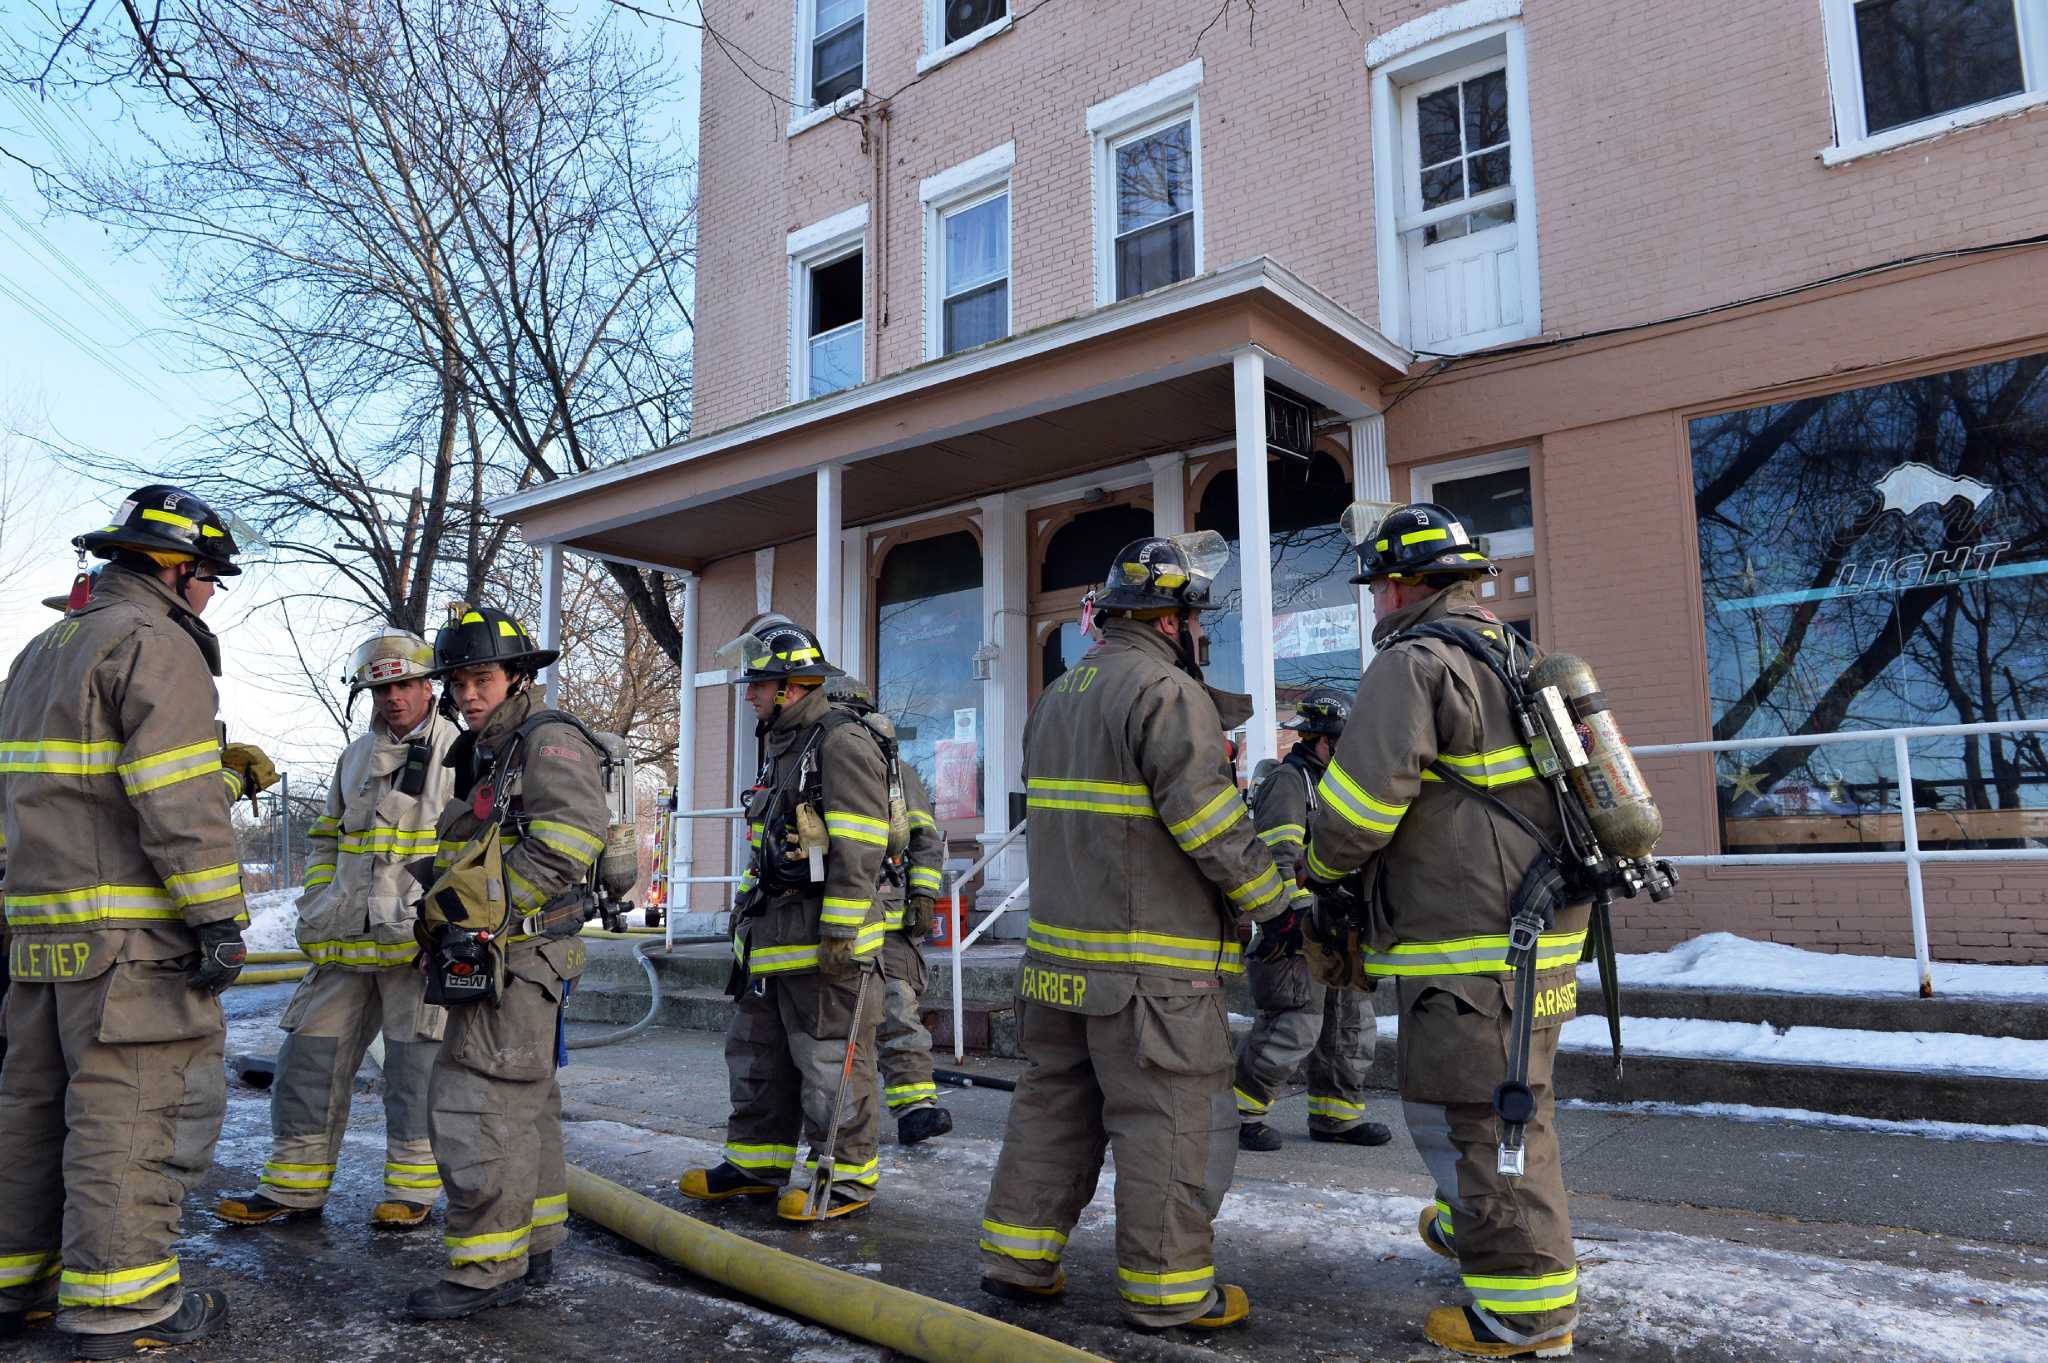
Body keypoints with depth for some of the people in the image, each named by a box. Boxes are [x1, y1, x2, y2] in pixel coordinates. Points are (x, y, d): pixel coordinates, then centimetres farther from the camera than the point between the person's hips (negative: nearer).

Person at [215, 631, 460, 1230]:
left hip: (420, 941, -6)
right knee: (309, 1059, 9)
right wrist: (314, 911, 13)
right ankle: (295, 1185, 23)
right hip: (346, 941, 6)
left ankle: (412, 1188, 15)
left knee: (414, 1071, 2)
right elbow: (326, 839, 25)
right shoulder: (355, 758, 17)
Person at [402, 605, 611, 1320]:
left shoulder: (550, 741, -11)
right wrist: (440, 901, 12)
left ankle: (487, 1267, -1)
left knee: (474, 1105, -9)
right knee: (524, 1104, 16)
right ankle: (534, 1247, 26)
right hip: (495, 957, 10)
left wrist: (470, 902, -20)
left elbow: (567, 842, -23)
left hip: (516, 956, -10)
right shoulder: (484, 754, 20)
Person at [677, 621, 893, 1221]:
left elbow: (858, 850, -20)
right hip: (773, 934, 10)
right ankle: (756, 1164, 29)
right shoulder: (782, 747, 19)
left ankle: (847, 1178, 10)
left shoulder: (842, 741, -13)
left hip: (825, 936, -10)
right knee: (757, 1052, 17)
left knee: (830, 1060, -2)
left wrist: (841, 930, -23)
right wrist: (746, 913, 24)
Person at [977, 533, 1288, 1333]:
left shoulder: (1057, 695, 15)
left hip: (1061, 951, 9)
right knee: (1167, 1123, 2)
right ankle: (1167, 1288, 12)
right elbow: (1212, 826, -17)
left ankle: (1017, 1258, 23)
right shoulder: (1167, 692, -14)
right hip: (1154, 963, -8)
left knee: (1054, 1101, 16)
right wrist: (1280, 902, -6)